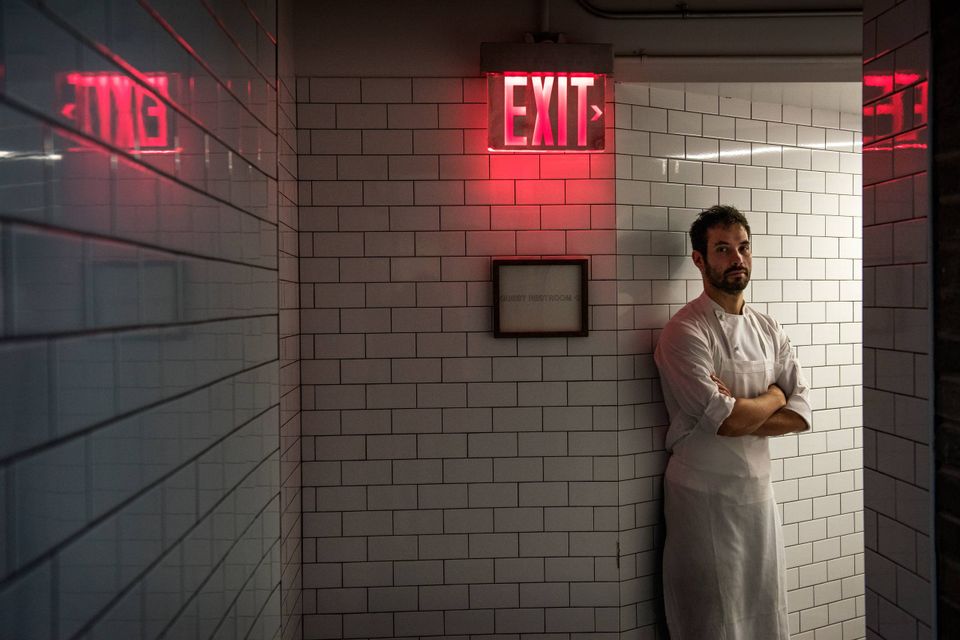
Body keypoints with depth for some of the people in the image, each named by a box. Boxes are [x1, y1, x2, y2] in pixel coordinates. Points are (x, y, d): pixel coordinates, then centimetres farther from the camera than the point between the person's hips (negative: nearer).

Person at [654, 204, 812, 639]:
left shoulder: (768, 329, 8)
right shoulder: (685, 332, -14)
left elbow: (800, 412, 1)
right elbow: (726, 421, -22)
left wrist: (738, 410, -16)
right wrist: (773, 396, -4)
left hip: (758, 488, 6)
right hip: (705, 494, -6)